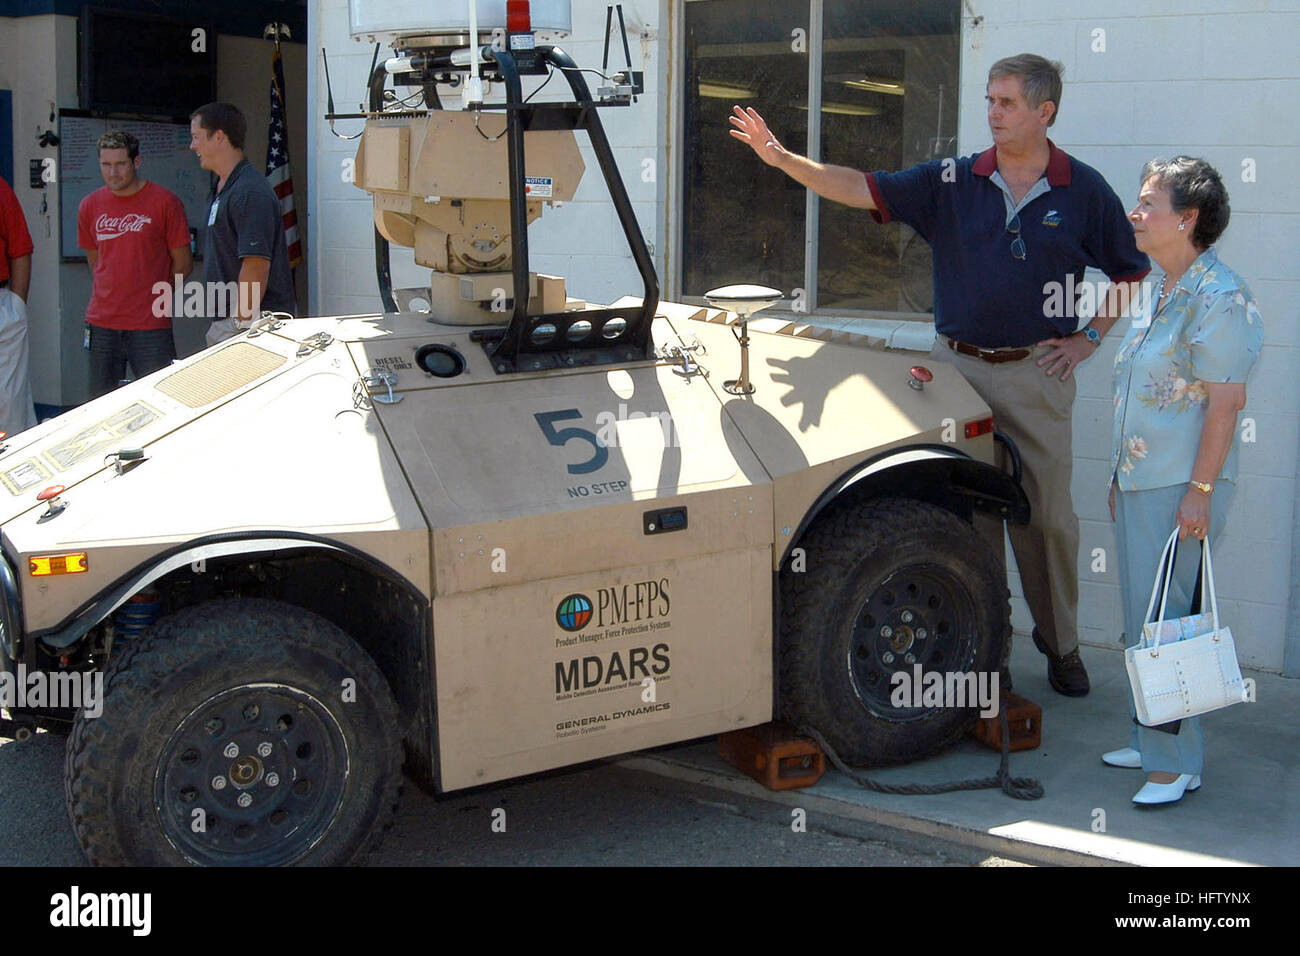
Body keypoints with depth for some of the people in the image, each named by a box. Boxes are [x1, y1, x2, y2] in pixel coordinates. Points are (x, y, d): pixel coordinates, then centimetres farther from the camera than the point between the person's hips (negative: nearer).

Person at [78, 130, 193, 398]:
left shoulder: (165, 202, -4)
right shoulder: (90, 206, 8)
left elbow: (183, 263, 2)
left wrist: (158, 299, 7)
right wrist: (113, 295, 14)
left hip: (150, 325, -4)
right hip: (102, 324, 4)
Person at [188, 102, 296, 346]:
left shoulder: (250, 193, -16)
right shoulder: (223, 190, 17)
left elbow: (256, 266, -21)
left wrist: (241, 326, -21)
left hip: (248, 323, -10)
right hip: (224, 323, 10)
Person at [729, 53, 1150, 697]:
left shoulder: (1084, 191, 1)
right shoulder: (953, 181, 2)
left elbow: (1130, 273, 12)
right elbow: (862, 189, -6)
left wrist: (1090, 337, 4)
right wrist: (782, 158, -17)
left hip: (1036, 373, -1)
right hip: (956, 367, 1)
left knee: (1047, 517, 5)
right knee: (969, 516, 6)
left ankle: (1062, 645, 24)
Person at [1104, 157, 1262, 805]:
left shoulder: (1220, 300, -15)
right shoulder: (1164, 292, 14)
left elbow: (1226, 403, -18)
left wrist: (1199, 491, -21)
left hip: (1183, 489, -9)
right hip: (1140, 484, 9)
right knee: (1142, 621, 15)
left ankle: (1176, 763, 4)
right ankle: (1149, 741, 26)